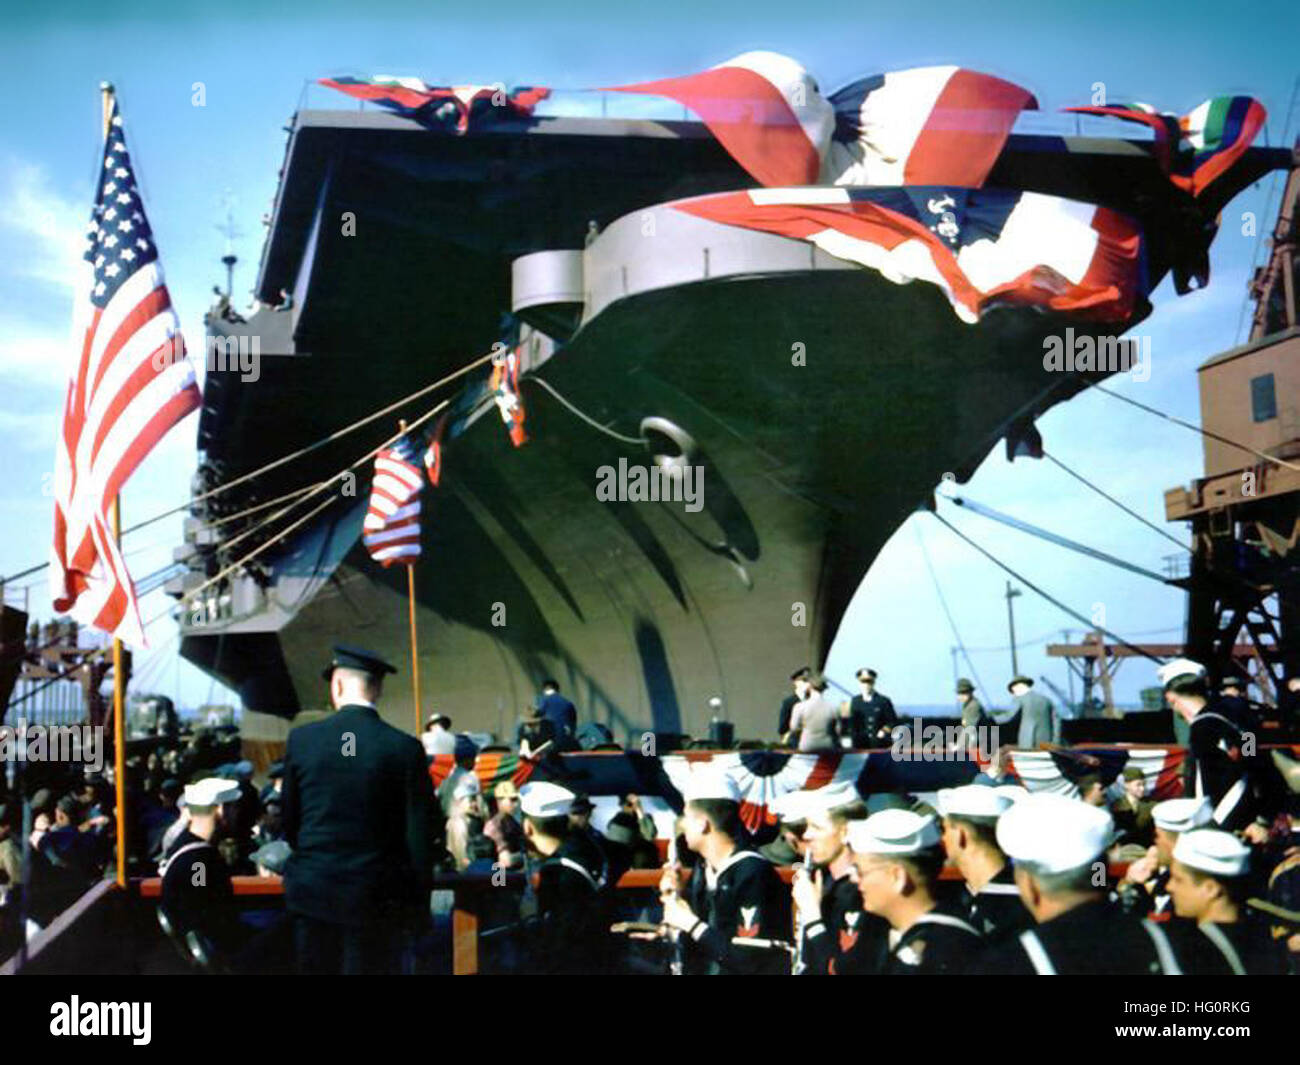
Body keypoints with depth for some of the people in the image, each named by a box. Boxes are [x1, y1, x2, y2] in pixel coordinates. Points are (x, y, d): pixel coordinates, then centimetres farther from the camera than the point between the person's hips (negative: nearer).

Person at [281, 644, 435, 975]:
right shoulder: (406, 749, -9)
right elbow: (419, 836, -8)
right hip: (375, 898, -1)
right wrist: (418, 903, 2)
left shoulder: (301, 739, -4)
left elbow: (289, 823, 6)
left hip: (312, 891, 2)